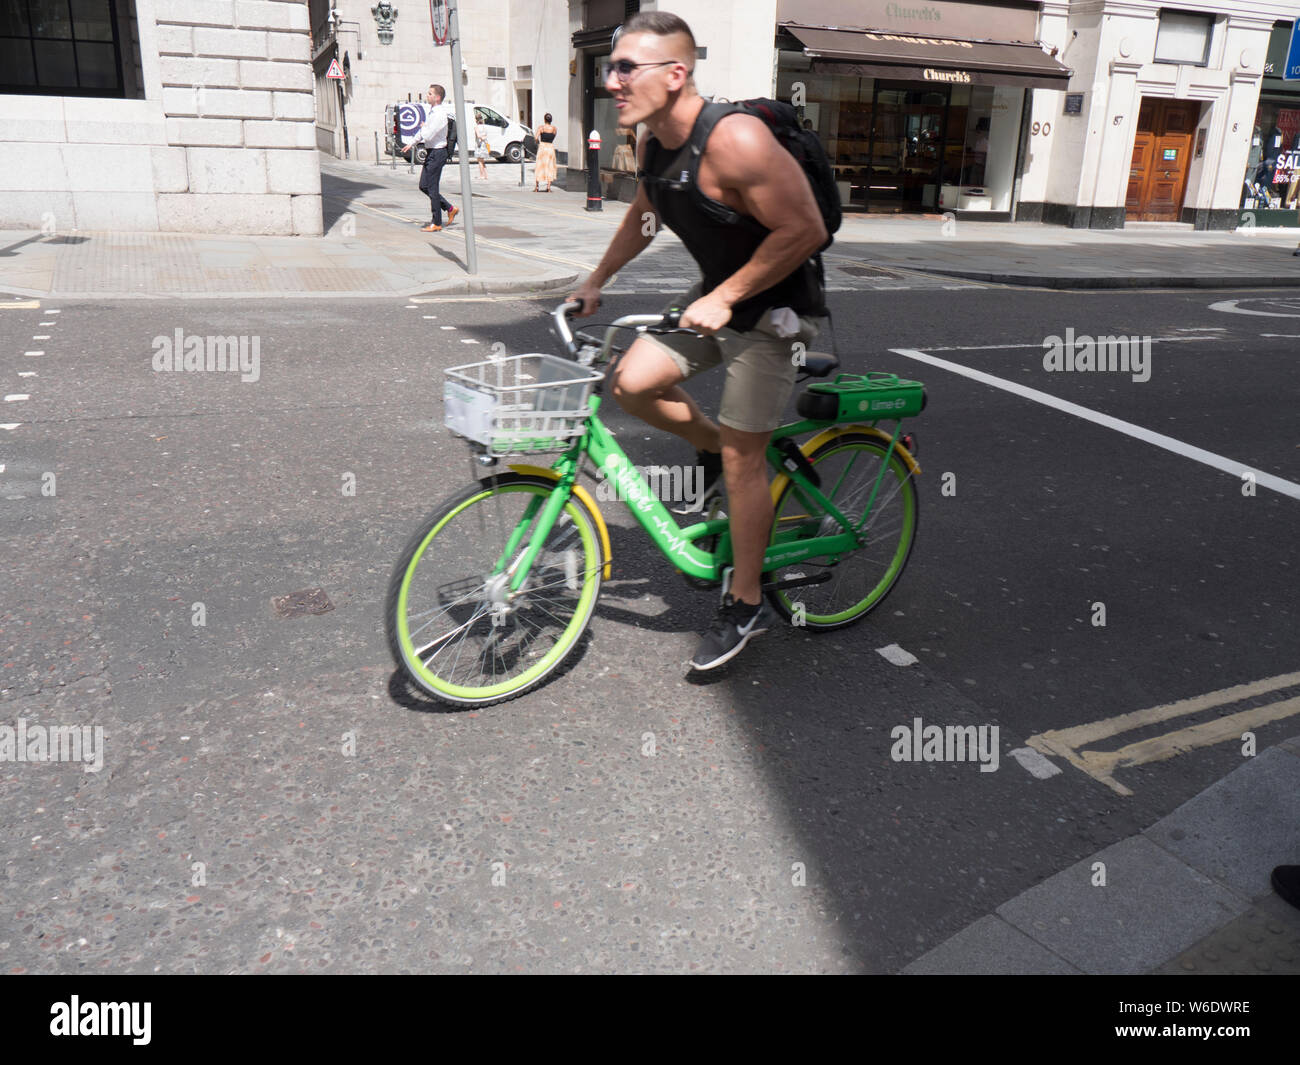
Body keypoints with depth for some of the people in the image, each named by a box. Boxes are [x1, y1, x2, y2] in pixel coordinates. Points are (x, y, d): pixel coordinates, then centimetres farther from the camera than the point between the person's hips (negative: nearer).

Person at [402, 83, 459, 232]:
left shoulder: (440, 115, -19)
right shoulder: (432, 111, 12)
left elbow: (427, 135, -23)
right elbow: (424, 130, 25)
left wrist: (423, 128, -3)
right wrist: (411, 144, 28)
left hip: (437, 153, -10)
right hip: (431, 153, 10)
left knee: (432, 188, -5)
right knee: (424, 186, 13)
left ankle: (437, 224, 3)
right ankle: (450, 209, 21)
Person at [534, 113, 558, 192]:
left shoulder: (541, 127, -5)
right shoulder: (554, 129, 1)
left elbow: (536, 138, -10)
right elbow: (553, 139, 11)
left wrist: (538, 143, 8)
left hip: (542, 147, -1)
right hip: (551, 147, 1)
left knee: (539, 167, 7)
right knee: (549, 167, 8)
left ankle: (536, 187, 5)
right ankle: (548, 187, 5)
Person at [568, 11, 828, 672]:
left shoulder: (734, 140, -27)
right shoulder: (652, 144, 0)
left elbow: (804, 229, -25)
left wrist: (724, 298, -24)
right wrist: (596, 280, 21)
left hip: (772, 307, -7)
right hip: (715, 295, 8)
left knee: (742, 459, -4)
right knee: (632, 383, -7)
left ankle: (745, 604, 13)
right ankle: (709, 444, 23)